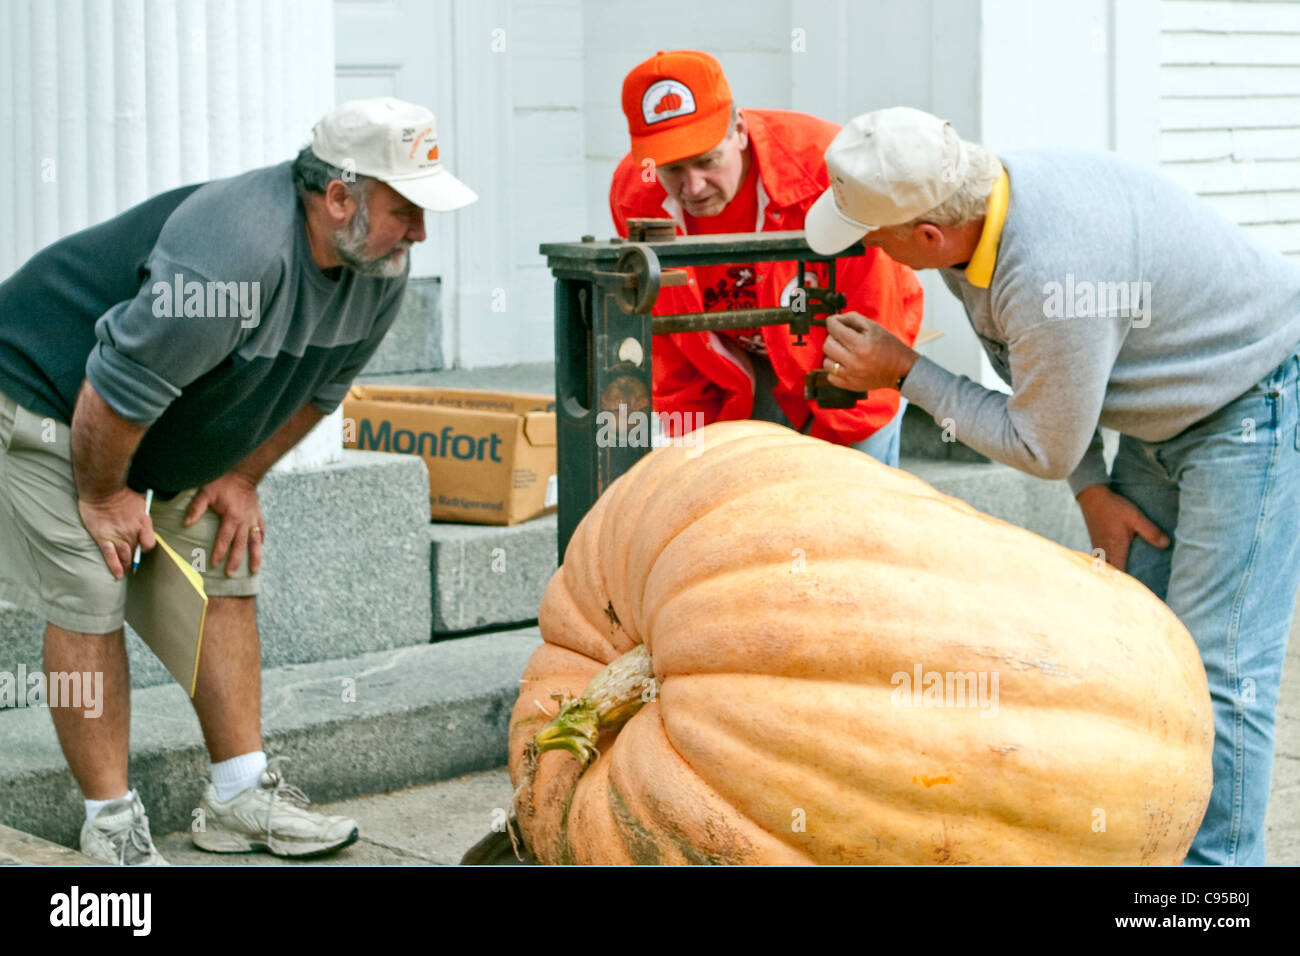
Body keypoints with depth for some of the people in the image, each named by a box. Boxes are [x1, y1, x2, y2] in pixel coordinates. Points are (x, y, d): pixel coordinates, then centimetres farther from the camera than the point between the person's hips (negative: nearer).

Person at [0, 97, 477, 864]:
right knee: (90, 604, -9)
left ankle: (240, 798, 12)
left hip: (189, 428, 8)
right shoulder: (232, 260, -40)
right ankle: (111, 823, 0)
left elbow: (316, 385, 6)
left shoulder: (383, 269, -12)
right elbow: (114, 395, -33)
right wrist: (103, 497, -18)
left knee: (226, 581, 5)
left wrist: (243, 476, 3)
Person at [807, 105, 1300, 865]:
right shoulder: (978, 199, -9)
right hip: (1167, 418, 9)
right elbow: (1036, 370, 8)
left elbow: (1043, 446, -20)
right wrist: (1092, 488, 1)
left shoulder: (1051, 281, -37)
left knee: (1215, 664, -10)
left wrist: (905, 373, -14)